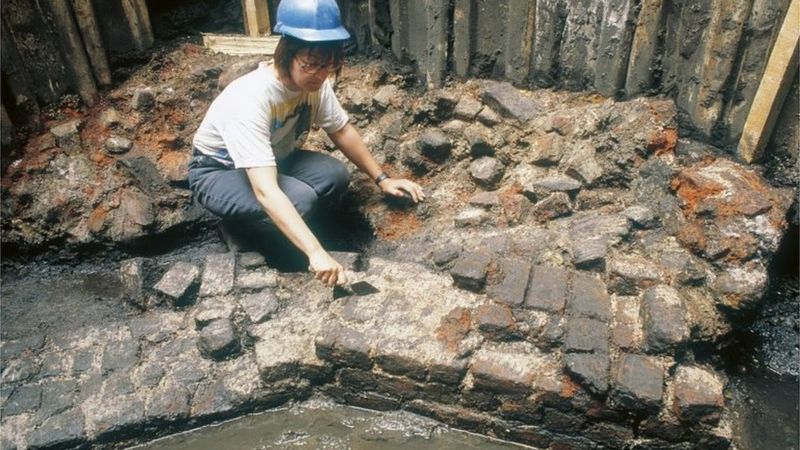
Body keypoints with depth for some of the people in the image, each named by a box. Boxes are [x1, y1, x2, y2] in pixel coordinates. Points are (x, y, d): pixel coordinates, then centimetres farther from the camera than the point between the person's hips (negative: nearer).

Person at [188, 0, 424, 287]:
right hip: (216, 172, -6)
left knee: (335, 176, -20)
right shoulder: (251, 100, -37)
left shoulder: (314, 81, -17)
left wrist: (382, 179, -1)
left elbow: (341, 130, 1)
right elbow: (265, 191, -45)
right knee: (300, 198, -31)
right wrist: (315, 252, -52)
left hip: (272, 159, 6)